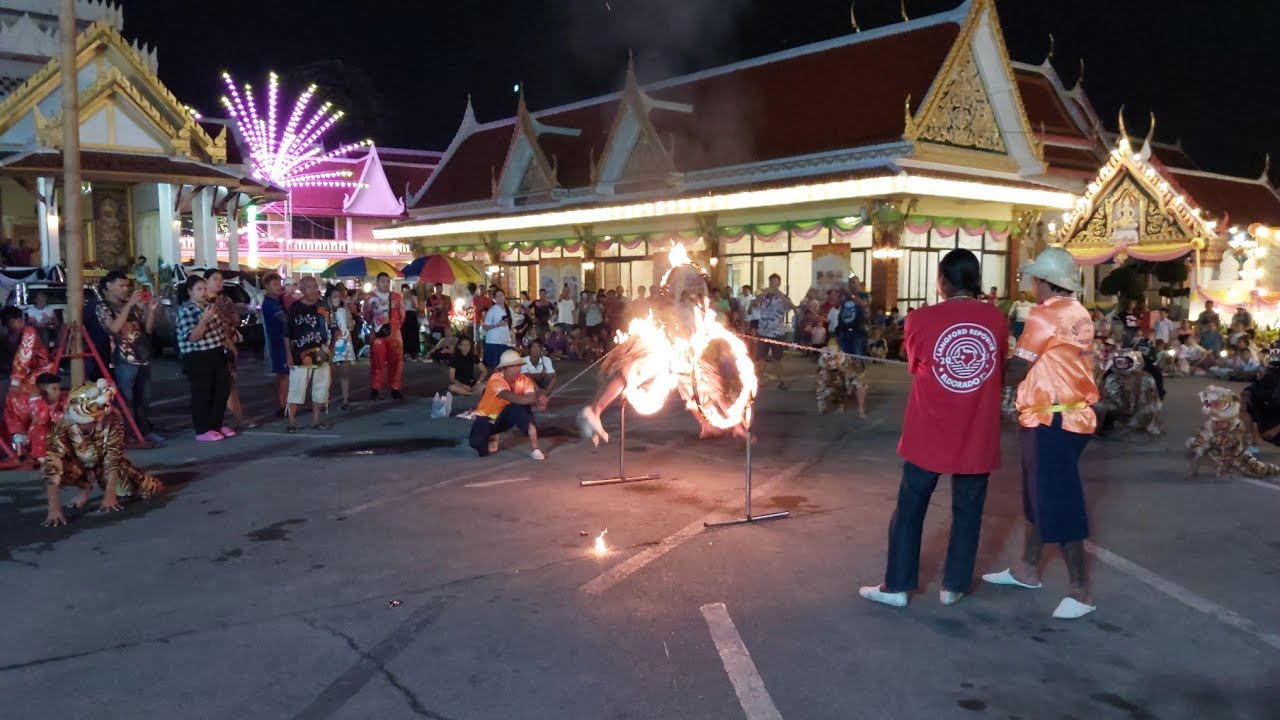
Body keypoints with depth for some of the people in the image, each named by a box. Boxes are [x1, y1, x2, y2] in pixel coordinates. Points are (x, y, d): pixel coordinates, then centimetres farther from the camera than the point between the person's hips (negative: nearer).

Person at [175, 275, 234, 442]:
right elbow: (192, 337, -21)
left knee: (222, 389, 12)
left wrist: (226, 344, 14)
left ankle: (217, 424, 25)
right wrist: (205, 318, -28)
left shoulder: (209, 305, 13)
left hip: (217, 354, 8)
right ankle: (202, 430, 6)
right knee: (202, 393, -3)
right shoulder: (185, 310, -12)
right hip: (197, 358, -8)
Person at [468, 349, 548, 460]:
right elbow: (511, 397, -48)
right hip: (487, 417, -3)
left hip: (504, 416, 3)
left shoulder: (523, 380, -15)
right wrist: (535, 398, -61)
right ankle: (492, 437, 11)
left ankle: (535, 449, -27)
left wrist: (538, 404, -54)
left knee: (522, 408, -31)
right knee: (478, 443, -29)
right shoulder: (496, 381, -30)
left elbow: (530, 398, -30)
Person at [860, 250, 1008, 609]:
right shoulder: (996, 318, -1)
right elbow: (1000, 369, 12)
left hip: (929, 433, -2)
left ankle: (896, 585, 16)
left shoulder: (921, 319, -9)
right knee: (967, 511, 13)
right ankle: (953, 586, 22)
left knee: (910, 508, 10)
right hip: (977, 434, 2)